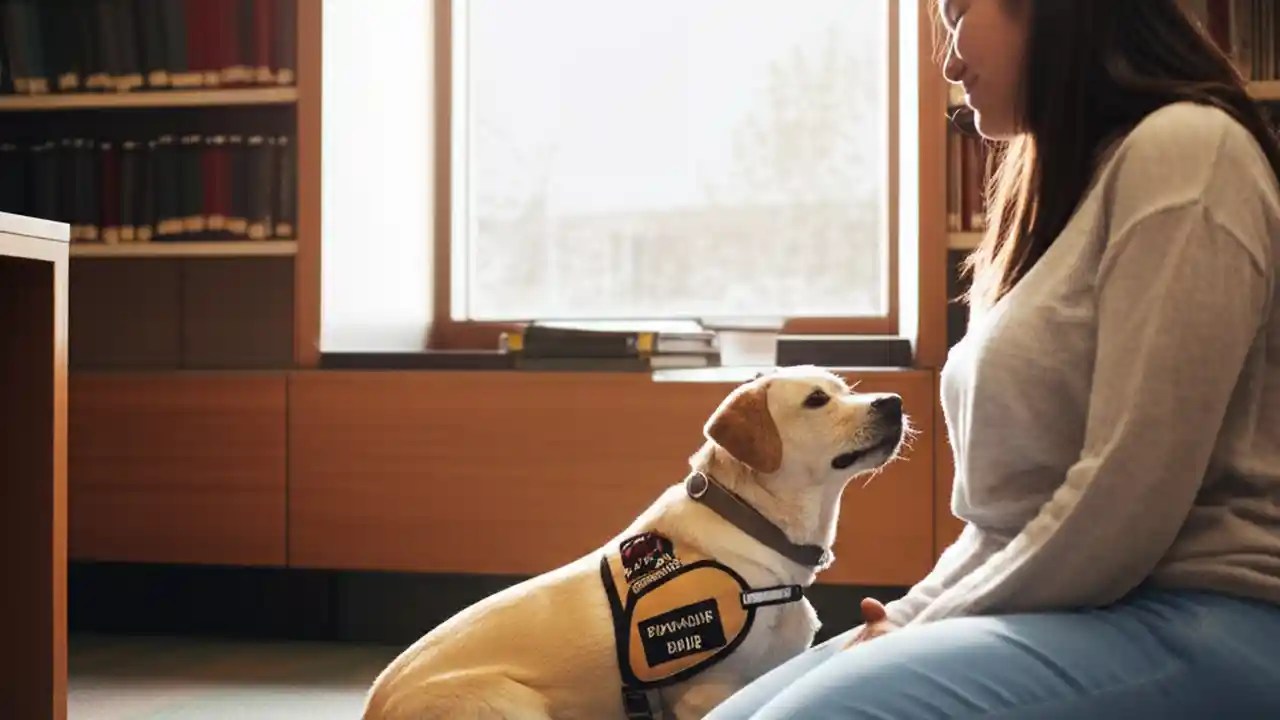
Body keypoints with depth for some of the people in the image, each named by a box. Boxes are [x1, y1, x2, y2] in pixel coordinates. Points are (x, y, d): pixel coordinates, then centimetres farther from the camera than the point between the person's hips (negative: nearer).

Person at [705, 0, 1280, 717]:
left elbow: (1129, 498, -19)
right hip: (1064, 609, 9)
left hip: (1196, 623, -9)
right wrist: (914, 615, 3)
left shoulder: (1182, 153, -11)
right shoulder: (1073, 181, 18)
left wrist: (928, 627, -9)